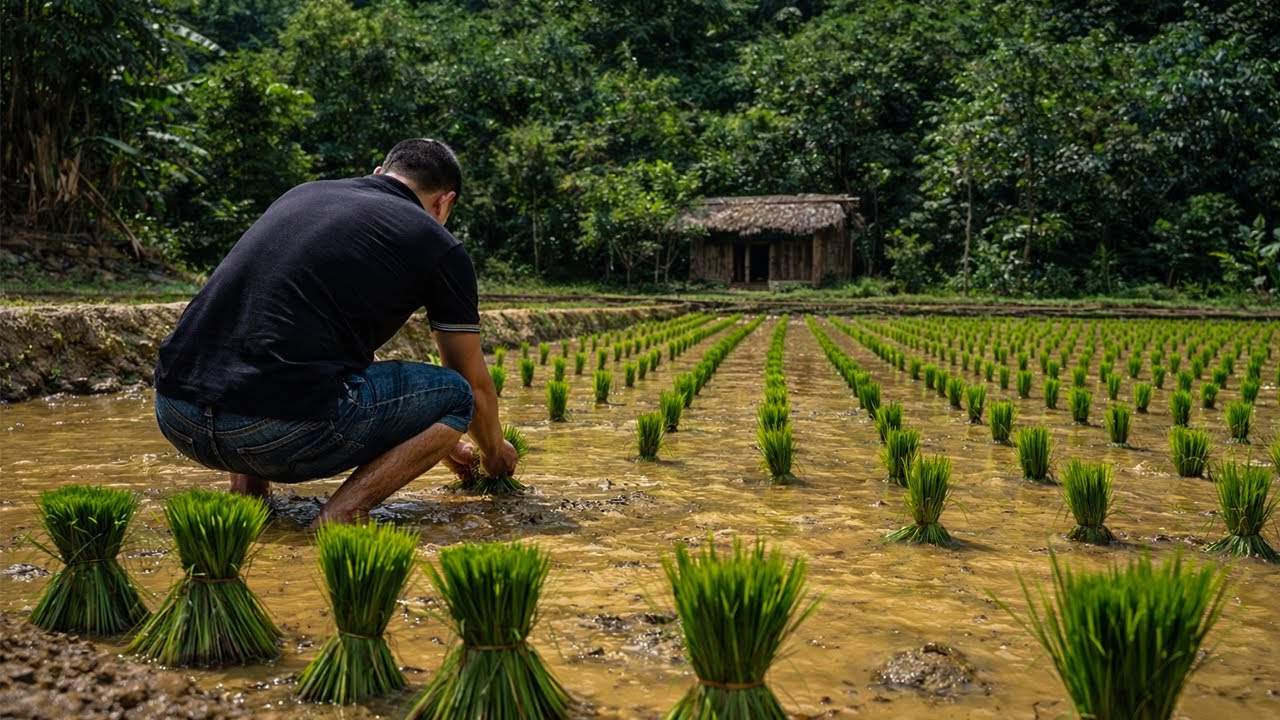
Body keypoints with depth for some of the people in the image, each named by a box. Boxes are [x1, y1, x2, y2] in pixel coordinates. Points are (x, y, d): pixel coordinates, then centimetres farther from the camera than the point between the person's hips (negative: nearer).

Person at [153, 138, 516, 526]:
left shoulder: (301, 193, 25)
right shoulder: (436, 243, 8)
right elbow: (476, 385, 19)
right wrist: (495, 453, 43)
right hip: (280, 432, -6)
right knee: (455, 394, 13)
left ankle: (245, 488, 19)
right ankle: (341, 514, -4)